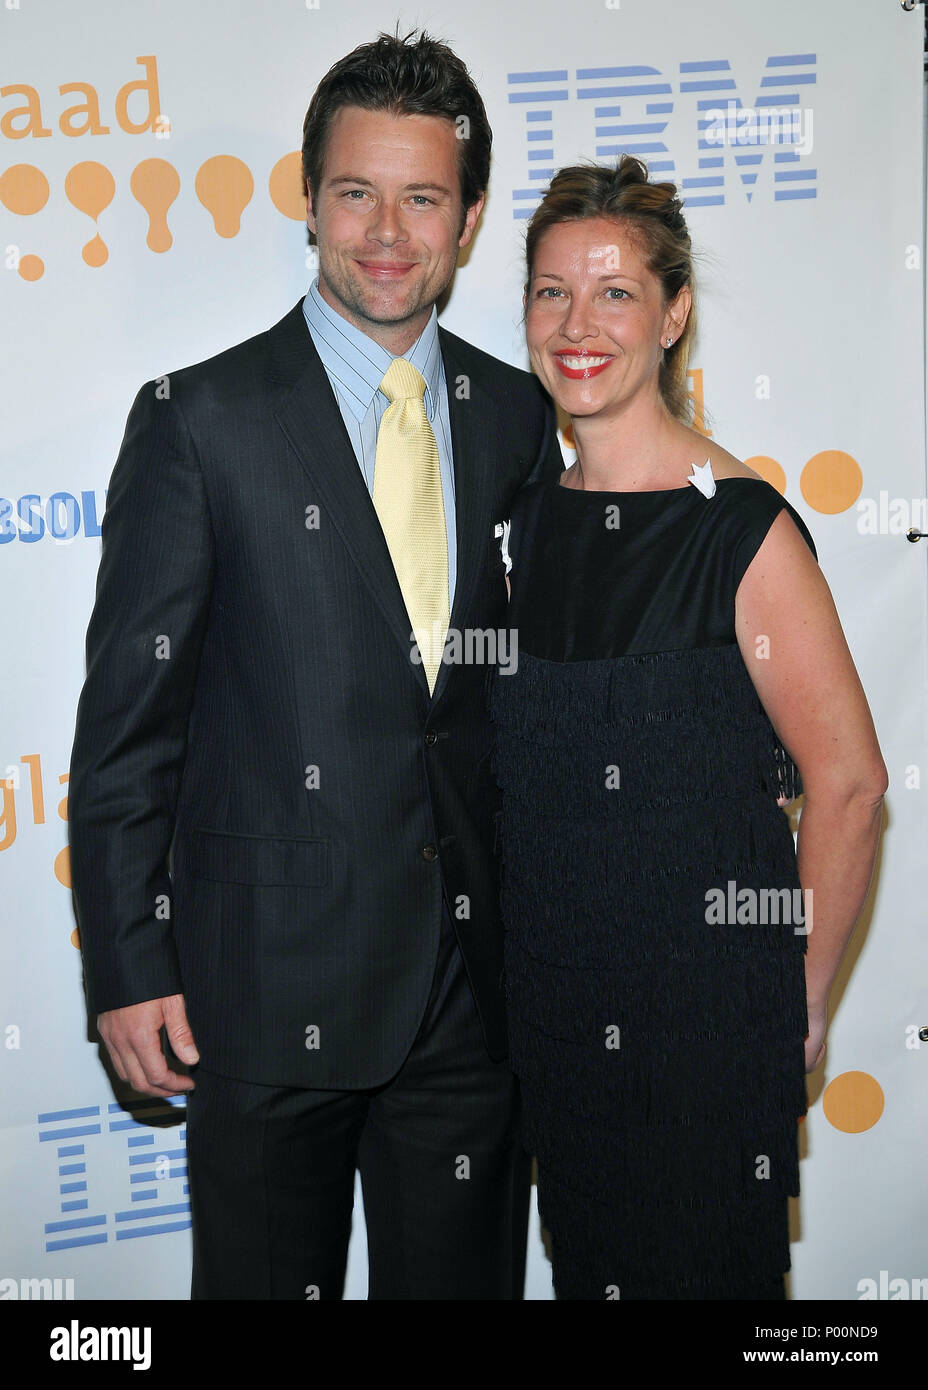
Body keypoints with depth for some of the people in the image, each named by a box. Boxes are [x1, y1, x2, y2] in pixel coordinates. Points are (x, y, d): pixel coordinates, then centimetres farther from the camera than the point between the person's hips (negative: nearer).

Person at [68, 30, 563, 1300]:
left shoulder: (521, 419, 5)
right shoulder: (201, 420, -6)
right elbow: (128, 715, -6)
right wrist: (129, 968, -8)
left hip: (476, 972, 4)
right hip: (270, 987, -3)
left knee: (464, 1279, 17)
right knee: (265, 1278, 12)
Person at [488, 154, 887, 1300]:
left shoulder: (743, 529, -15)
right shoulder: (532, 517, 4)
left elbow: (847, 784, -13)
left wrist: (799, 1001, -6)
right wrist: (530, 964, 12)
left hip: (703, 1000, -5)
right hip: (552, 1002, 6)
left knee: (698, 1266, 10)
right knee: (584, 1259, 19)